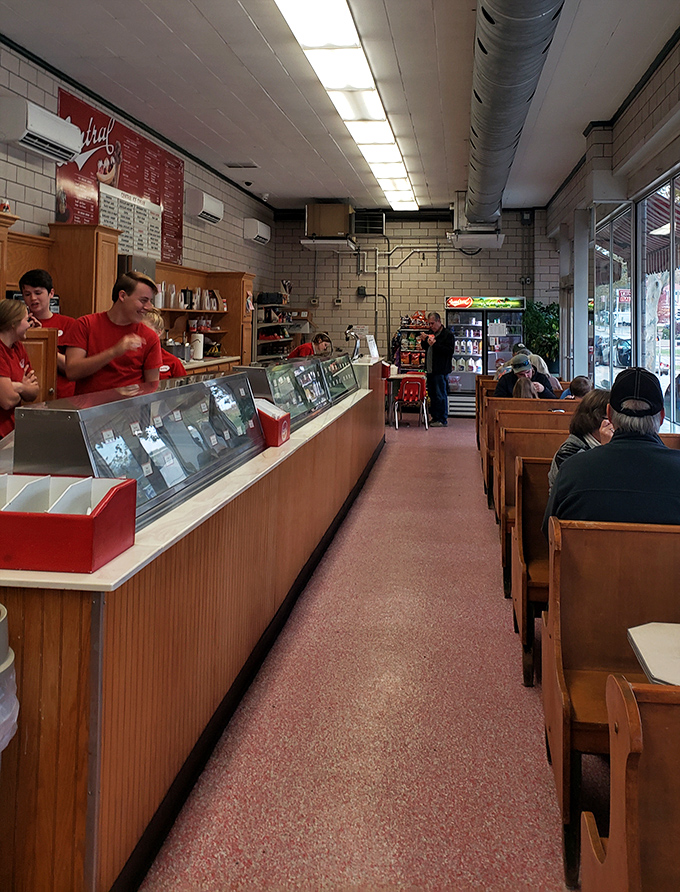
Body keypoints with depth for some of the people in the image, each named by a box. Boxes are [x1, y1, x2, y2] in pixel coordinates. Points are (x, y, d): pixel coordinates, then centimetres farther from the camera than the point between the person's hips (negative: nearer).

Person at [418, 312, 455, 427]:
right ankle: (435, 417, 21)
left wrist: (435, 344, -23)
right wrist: (424, 341, 5)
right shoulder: (430, 333, 16)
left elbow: (449, 351, -18)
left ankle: (443, 420, -1)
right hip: (430, 370, 8)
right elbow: (425, 348, 26)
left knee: (440, 395, -6)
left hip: (440, 370, -8)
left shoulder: (448, 334, -8)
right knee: (432, 394, 13)